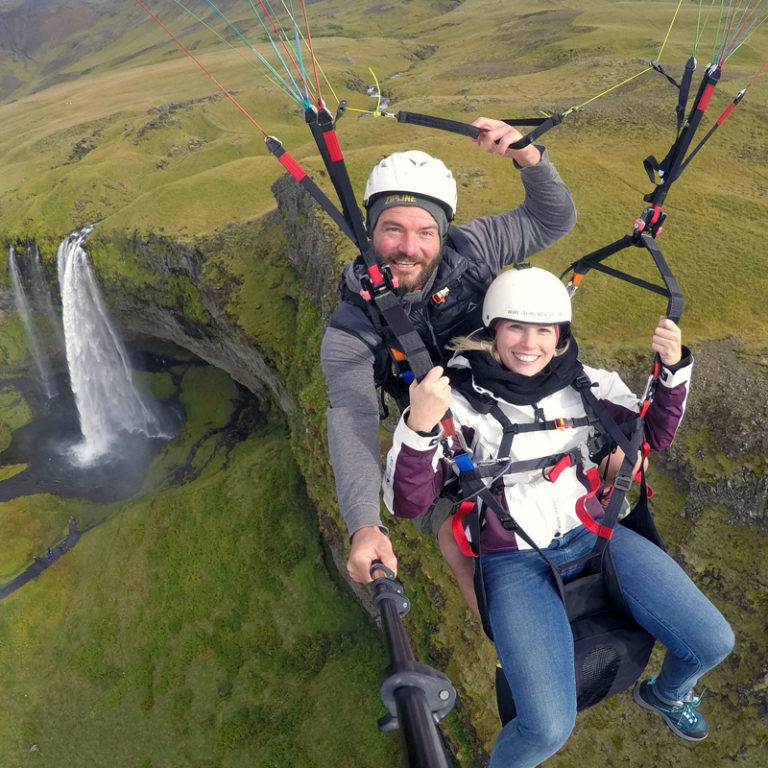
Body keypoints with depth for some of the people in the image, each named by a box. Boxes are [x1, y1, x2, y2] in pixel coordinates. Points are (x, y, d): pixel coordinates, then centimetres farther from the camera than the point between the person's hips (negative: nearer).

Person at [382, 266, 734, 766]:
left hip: (593, 534, 5)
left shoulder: (582, 383, 1)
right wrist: (419, 425, -36)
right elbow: (407, 504, -18)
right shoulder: (460, 399, -13)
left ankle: (666, 693, 38)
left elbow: (656, 435, 13)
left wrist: (674, 367, -4)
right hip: (514, 561, -4)